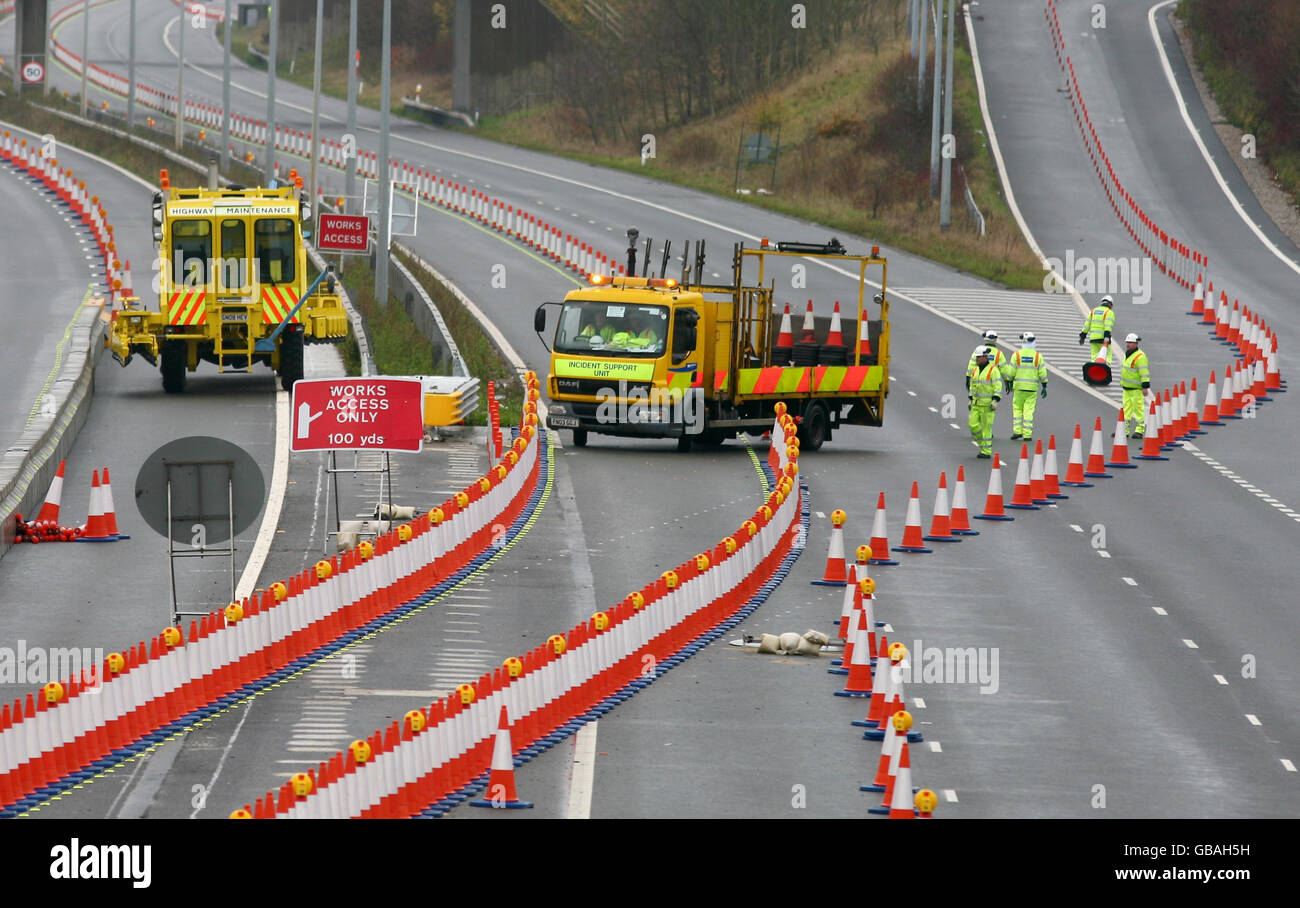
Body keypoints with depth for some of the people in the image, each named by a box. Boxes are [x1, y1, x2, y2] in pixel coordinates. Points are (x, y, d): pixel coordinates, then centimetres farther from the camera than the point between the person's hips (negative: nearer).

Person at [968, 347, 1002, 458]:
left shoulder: (993, 370, -11)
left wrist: (995, 401, -18)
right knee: (973, 425, 1)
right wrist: (970, 400, 19)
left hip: (987, 404, -7)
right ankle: (983, 445, 19)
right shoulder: (975, 369, 11)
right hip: (976, 404, 7)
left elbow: (998, 387, -12)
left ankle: (986, 451, 3)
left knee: (986, 428, -4)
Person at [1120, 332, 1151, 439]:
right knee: (1126, 409, 9)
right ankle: (1124, 430, 12)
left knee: (1138, 409, -4)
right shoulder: (1128, 354, 14)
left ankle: (1140, 430, 1)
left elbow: (1144, 372, -19)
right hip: (1127, 387, 9)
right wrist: (1122, 382, 29)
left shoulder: (1140, 357, -16)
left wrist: (1145, 387, -22)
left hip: (1136, 389, -9)